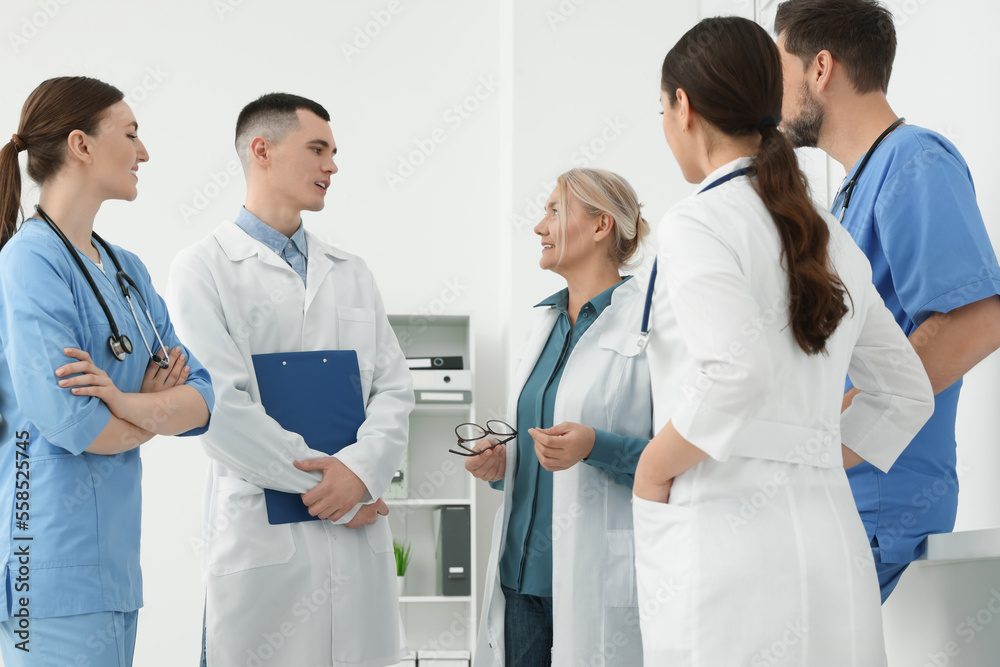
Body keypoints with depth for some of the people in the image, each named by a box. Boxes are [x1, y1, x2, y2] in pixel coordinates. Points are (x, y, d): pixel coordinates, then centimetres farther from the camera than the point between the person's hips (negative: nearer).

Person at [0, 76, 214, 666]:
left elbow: (202, 399, 7)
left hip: (112, 551, 9)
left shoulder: (126, 270, 15)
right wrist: (157, 409, -1)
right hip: (54, 564, -9)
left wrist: (130, 404, -15)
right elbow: (75, 425, -21)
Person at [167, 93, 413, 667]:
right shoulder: (205, 269, -1)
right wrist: (326, 485, -12)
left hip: (359, 531, 5)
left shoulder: (352, 273, 17)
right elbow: (222, 404, -11)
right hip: (262, 533, -5)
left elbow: (394, 389, 8)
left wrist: (360, 470, -11)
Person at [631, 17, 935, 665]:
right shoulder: (832, 239, 17)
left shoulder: (697, 224, -6)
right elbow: (907, 393, 24)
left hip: (729, 539, -7)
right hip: (831, 534, 7)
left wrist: (652, 469, -9)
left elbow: (736, 370, -23)